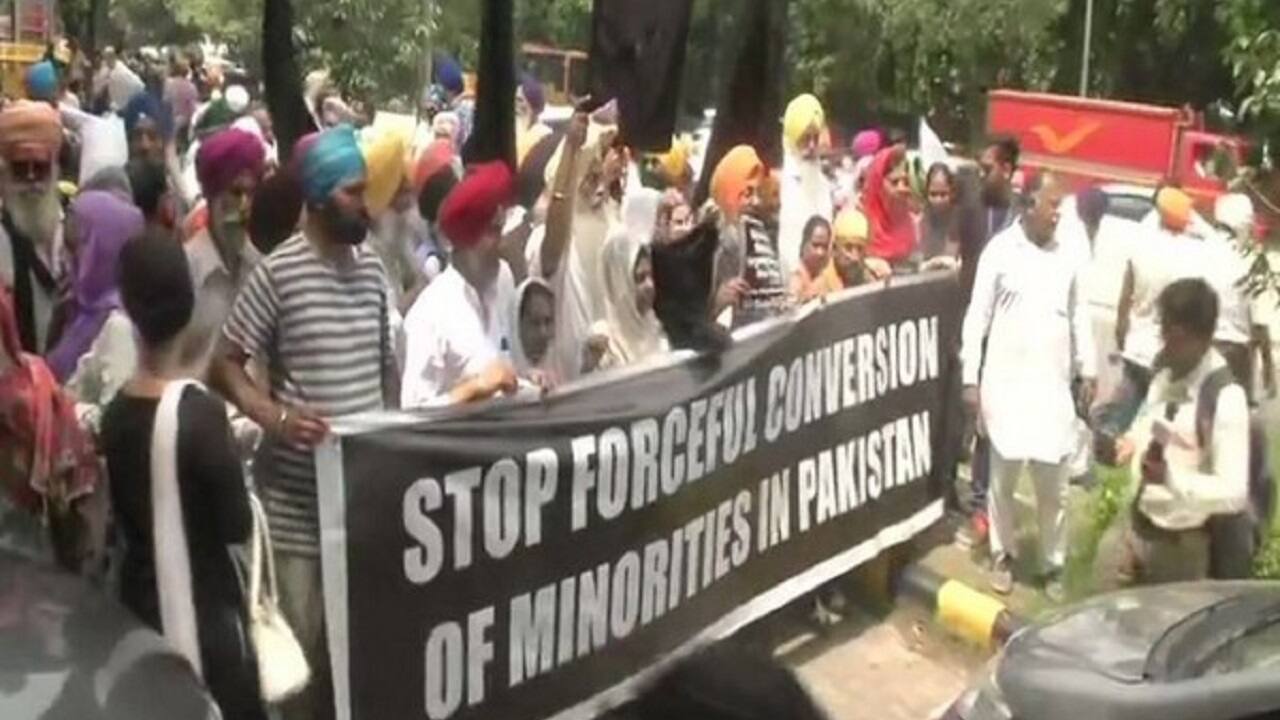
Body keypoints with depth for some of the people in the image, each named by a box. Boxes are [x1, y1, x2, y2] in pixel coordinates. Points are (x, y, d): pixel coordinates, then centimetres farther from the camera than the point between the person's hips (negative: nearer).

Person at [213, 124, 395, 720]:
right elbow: (225, 364, -9)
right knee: (302, 645, 2)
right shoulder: (277, 272, -11)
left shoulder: (372, 269, 8)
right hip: (298, 496, -5)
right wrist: (275, 416, -23)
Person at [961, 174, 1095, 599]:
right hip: (1006, 382, -3)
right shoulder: (1000, 251, -4)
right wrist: (971, 378, -6)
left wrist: (1086, 369, 12)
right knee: (1004, 477, 8)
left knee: (1054, 485, 6)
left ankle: (1054, 564, 19)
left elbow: (1077, 315, 15)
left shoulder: (1065, 256, 7)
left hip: (1053, 384, 3)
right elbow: (977, 316, -4)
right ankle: (1003, 555, 25)